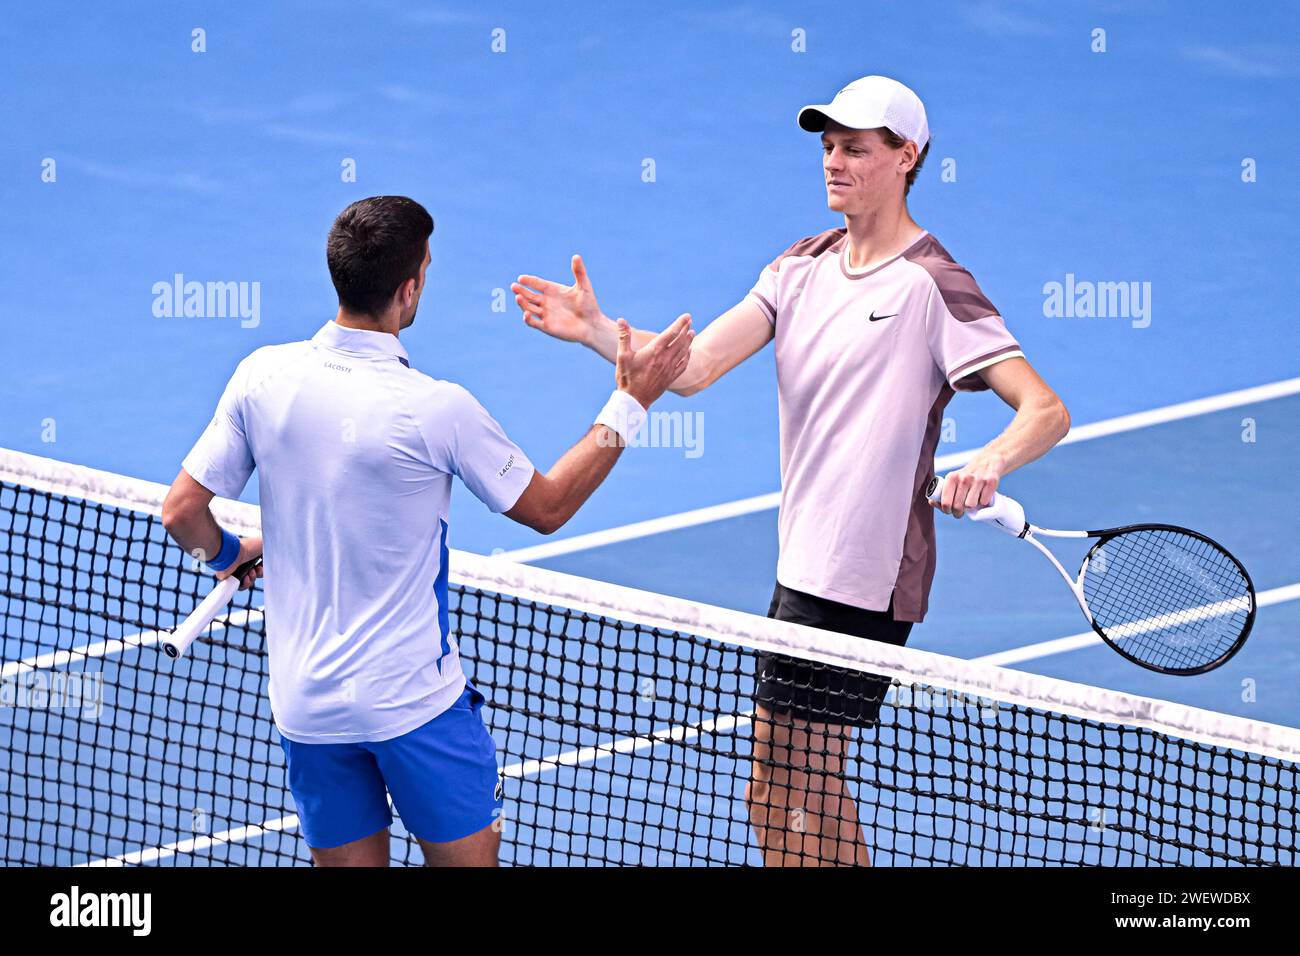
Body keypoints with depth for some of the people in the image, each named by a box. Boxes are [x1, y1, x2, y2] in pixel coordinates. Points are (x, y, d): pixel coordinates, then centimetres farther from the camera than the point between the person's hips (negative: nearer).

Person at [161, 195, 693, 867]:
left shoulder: (263, 376, -6)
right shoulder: (436, 409, -17)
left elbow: (182, 511, -1)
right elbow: (548, 507, -2)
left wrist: (230, 555, 21)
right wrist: (631, 401, 5)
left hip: (305, 703, 4)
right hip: (416, 700, -4)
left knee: (349, 863, 13)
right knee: (467, 858, 9)